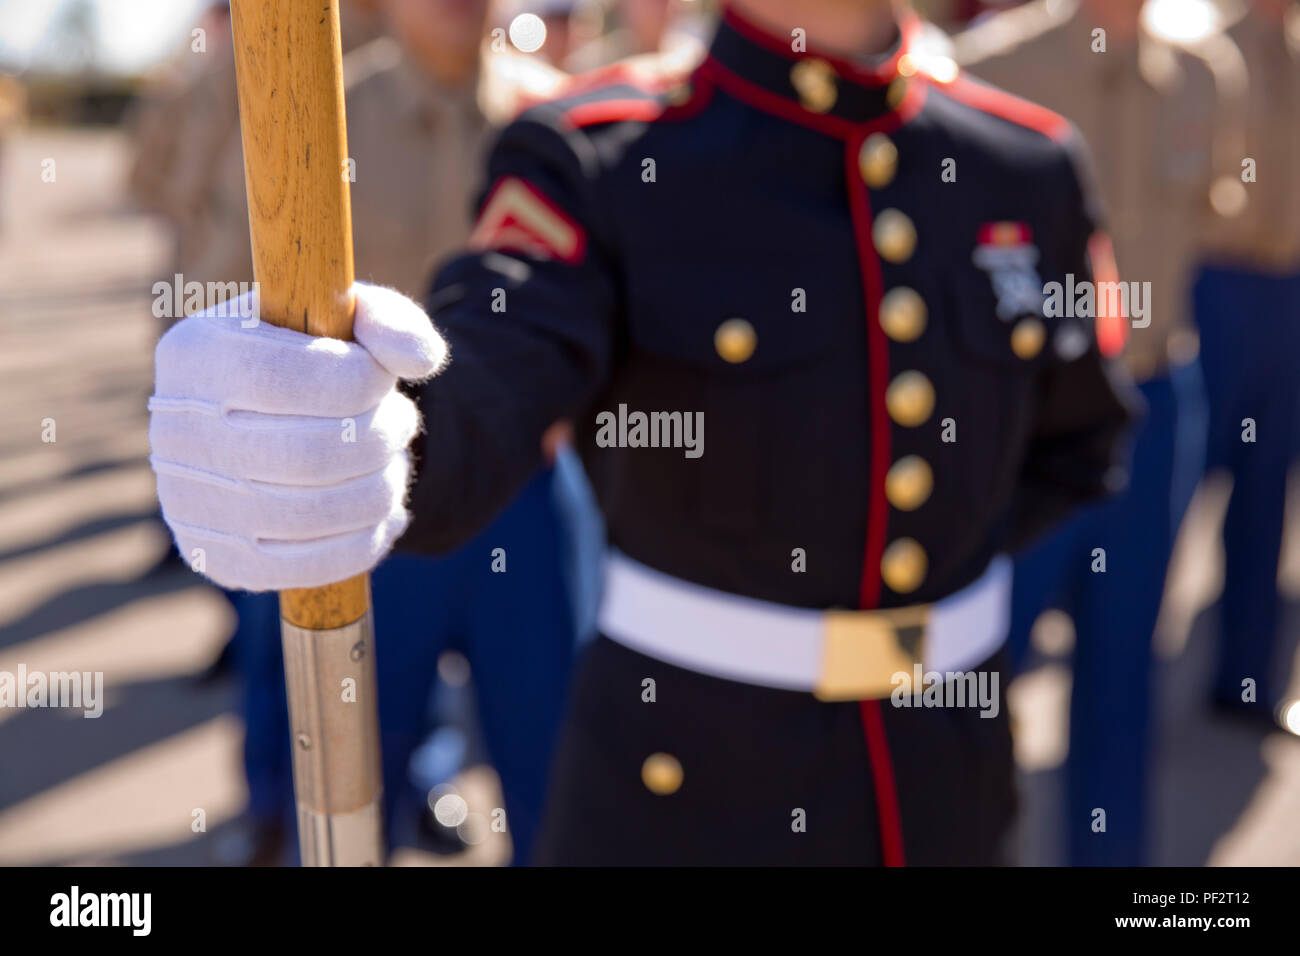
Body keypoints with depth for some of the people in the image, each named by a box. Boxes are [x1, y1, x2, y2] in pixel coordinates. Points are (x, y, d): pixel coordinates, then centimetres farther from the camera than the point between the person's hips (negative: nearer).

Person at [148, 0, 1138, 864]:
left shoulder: (1028, 165, -1)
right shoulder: (596, 163, -12)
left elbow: (1079, 436, 14)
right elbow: (482, 379, -32)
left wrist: (953, 569, 2)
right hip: (685, 774, -3)